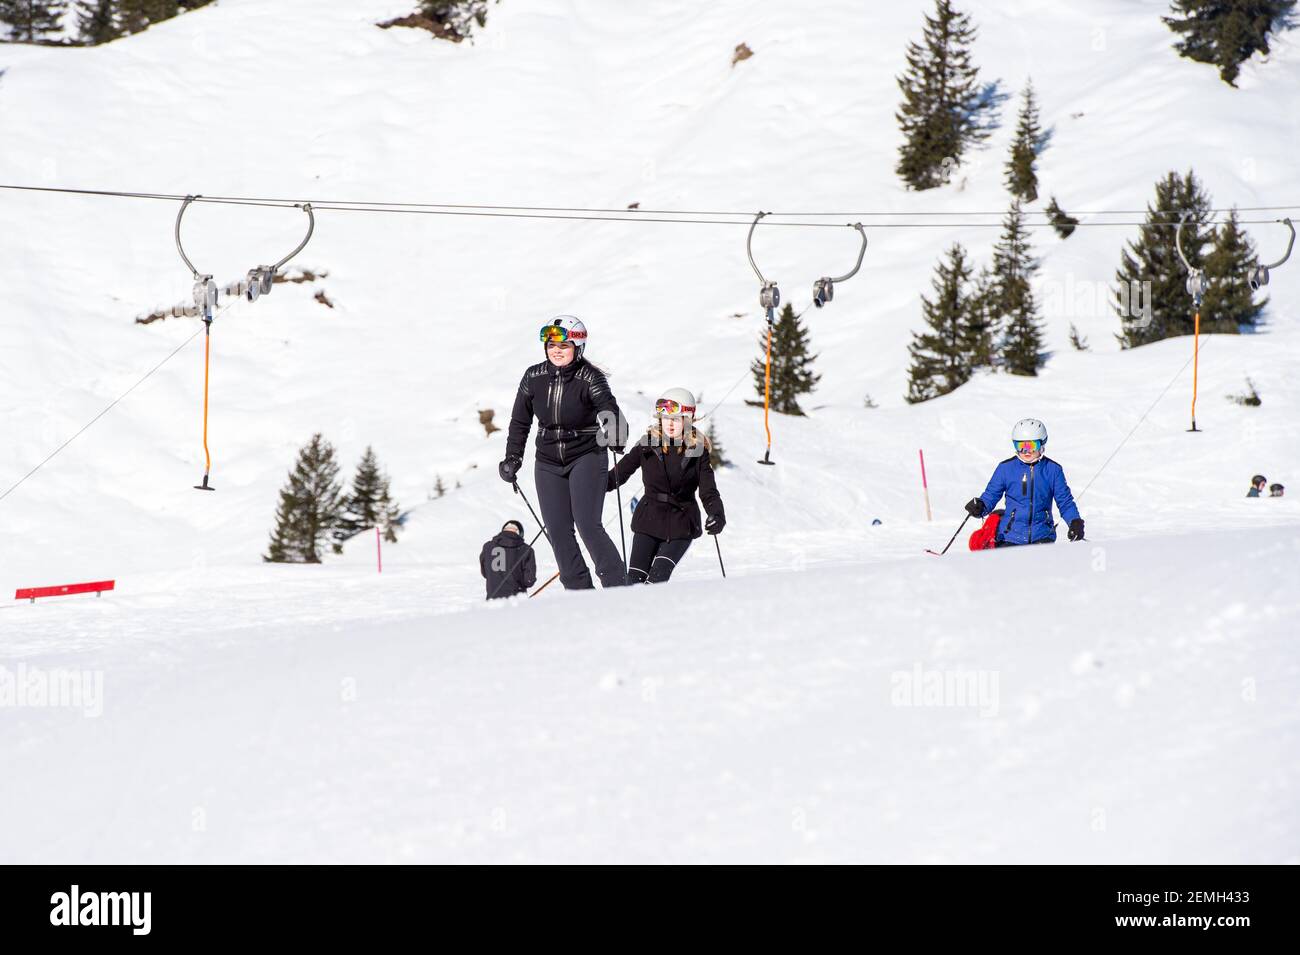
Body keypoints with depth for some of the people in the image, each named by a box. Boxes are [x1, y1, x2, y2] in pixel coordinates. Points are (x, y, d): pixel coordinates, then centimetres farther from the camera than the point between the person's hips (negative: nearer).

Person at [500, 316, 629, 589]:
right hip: (548, 463, 5)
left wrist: (615, 438, -38)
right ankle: (580, 593, 2)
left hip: (587, 457, -5)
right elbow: (520, 421, 10)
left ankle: (618, 588, -10)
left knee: (588, 525, -16)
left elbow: (609, 411, -23)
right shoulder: (534, 377, -1)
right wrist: (512, 458, 8)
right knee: (558, 532, -2)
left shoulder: (589, 378, -13)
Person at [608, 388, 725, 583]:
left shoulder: (697, 451, -3)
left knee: (658, 577, -19)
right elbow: (621, 471, 9)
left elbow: (708, 491, -5)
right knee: (636, 578, -3)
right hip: (649, 520, 2)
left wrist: (717, 515, -23)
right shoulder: (648, 444, 0)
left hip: (681, 524, -2)